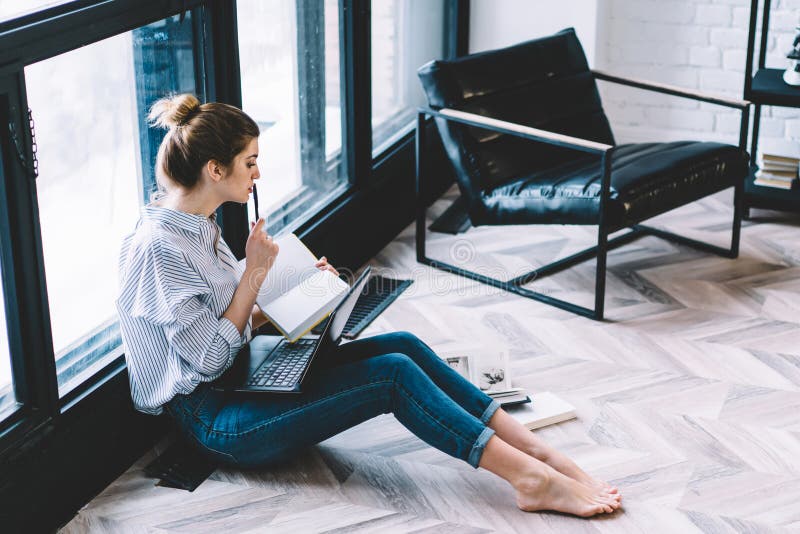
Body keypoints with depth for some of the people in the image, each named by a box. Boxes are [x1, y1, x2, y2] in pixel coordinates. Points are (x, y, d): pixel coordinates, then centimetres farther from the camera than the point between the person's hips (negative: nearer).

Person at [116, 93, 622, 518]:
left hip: (240, 380, 9)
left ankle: (536, 452, -10)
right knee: (394, 374, -21)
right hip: (215, 419, -9)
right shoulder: (158, 249, -21)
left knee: (404, 345, -9)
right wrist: (256, 272, -16)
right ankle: (533, 480, -19)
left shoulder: (198, 225, 9)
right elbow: (209, 357, -19)